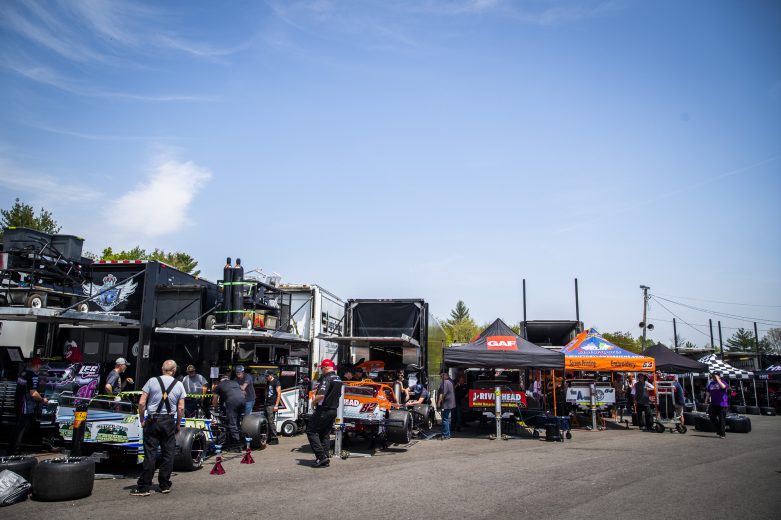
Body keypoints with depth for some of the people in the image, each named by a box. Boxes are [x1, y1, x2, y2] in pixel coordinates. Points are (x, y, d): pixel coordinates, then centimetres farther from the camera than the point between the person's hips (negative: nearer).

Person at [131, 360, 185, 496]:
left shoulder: (152, 381, -1)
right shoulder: (179, 385, 3)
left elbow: (141, 403, -5)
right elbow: (181, 408, 1)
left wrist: (142, 420, 6)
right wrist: (178, 425, 11)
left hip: (152, 420, -1)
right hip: (169, 421, 1)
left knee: (150, 454, 0)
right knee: (168, 454, 9)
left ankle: (143, 487, 2)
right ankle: (165, 485, 16)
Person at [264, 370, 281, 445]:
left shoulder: (276, 382, -8)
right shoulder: (268, 383, 17)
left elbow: (279, 394, -12)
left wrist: (276, 405, -17)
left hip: (272, 405, -9)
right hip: (267, 405, 9)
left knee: (271, 422, -10)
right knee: (267, 422, 8)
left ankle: (274, 439, -6)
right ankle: (269, 438, 14)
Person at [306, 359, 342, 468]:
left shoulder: (327, 378, -16)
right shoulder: (338, 379, 13)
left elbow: (321, 395, -27)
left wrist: (313, 402, -9)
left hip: (323, 410, -9)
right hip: (333, 409, 9)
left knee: (311, 431, -2)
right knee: (325, 434, 14)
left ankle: (321, 456, -9)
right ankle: (325, 460, 13)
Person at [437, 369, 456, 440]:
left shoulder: (445, 382, -17)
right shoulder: (450, 381, 14)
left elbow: (442, 394, -23)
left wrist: (439, 402, -20)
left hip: (446, 404, -10)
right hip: (450, 404, 10)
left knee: (445, 419, -7)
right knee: (447, 419, 17)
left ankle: (445, 435, -5)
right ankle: (448, 434, 23)